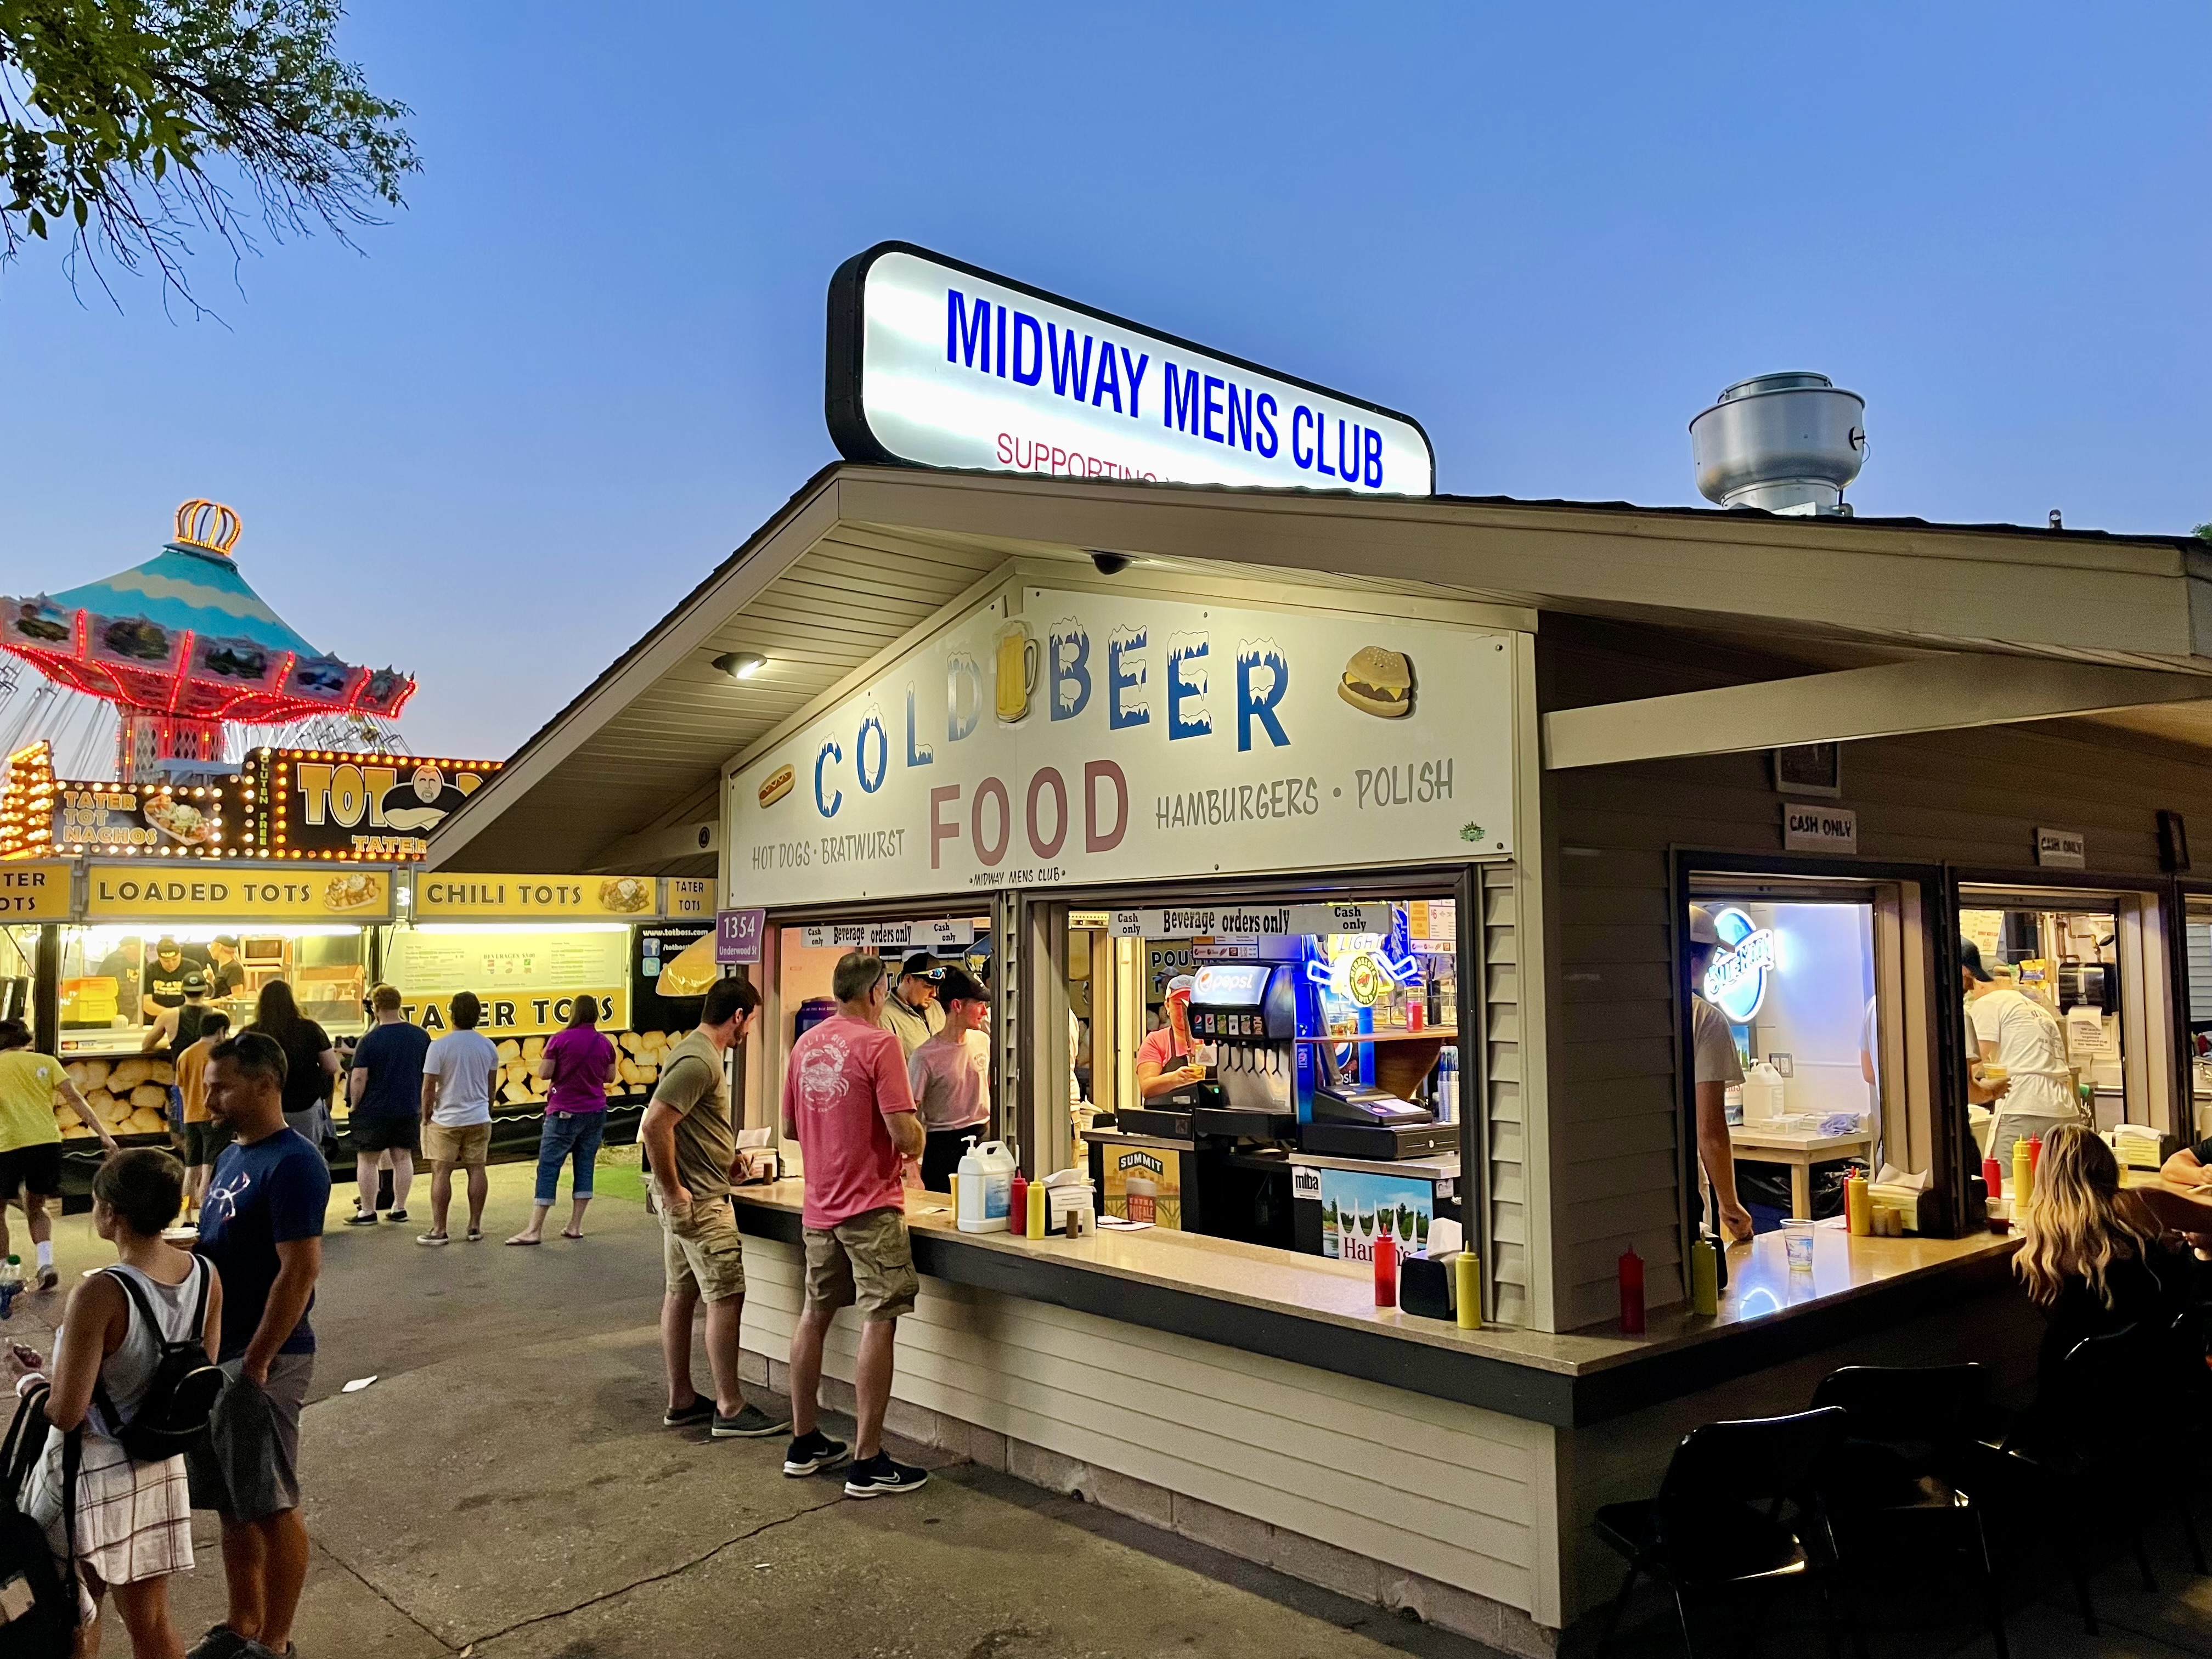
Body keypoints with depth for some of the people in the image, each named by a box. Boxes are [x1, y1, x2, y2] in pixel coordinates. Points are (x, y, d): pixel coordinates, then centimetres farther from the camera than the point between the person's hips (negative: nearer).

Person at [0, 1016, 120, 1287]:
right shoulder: (45, 1062, 11)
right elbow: (74, 1098, 3)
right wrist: (103, 1134, 1)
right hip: (47, 1142, 3)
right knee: (35, 1207, 20)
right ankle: (46, 1264, 2)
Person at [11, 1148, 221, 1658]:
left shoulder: (100, 1294, -27)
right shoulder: (206, 1275, -8)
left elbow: (65, 1413, -22)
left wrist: (30, 1379, -3)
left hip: (92, 1473, -5)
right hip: (163, 1467, 5)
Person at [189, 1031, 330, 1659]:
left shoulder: (292, 1165, -20)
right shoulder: (232, 1155, 10)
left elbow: (299, 1271, -23)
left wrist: (255, 1364, -21)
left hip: (262, 1359, -9)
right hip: (215, 1353, 9)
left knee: (270, 1506, 4)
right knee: (231, 1504, 18)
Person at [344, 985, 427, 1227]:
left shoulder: (369, 1040, -14)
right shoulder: (421, 1035, 1)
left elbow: (359, 1078, -16)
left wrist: (354, 1105, -2)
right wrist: (422, 1102, 19)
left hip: (373, 1110, -5)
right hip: (409, 1109, 5)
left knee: (367, 1160, 6)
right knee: (403, 1157, 12)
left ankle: (367, 1212, 10)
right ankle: (400, 1208, 17)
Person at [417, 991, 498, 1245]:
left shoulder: (439, 1046, -12)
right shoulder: (488, 1046, 3)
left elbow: (428, 1088, -11)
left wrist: (426, 1117, 2)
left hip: (446, 1120, -4)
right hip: (479, 1119, 4)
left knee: (441, 1172, 1)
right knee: (477, 1170, 8)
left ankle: (439, 1230, 2)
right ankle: (475, 1227, 13)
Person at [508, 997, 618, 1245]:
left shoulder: (560, 1039, -10)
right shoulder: (605, 1044, 3)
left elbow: (544, 1073, -8)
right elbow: (610, 1077, 11)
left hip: (565, 1112, -4)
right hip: (596, 1112, 4)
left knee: (548, 1168, -1)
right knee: (585, 1166, 9)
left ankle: (535, 1229, -3)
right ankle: (575, 1225, 11)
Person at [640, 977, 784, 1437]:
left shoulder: (695, 1051, 12)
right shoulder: (699, 1061, -20)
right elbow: (655, 1126, -27)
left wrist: (730, 1156, 18)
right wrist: (674, 1192, -21)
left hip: (690, 1197, 10)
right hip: (699, 1201, -10)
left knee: (681, 1293, 14)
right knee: (726, 1298, -4)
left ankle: (681, 1401, 24)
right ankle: (730, 1409, 3)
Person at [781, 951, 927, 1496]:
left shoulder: (805, 1044, 6)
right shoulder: (878, 1043, -15)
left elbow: (790, 1129, 15)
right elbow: (904, 1133, -20)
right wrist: (916, 1145, 2)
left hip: (820, 1205, 7)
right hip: (871, 1206, -7)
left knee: (815, 1314, 17)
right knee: (879, 1322, -1)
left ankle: (805, 1442, 28)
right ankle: (868, 1462, 2)